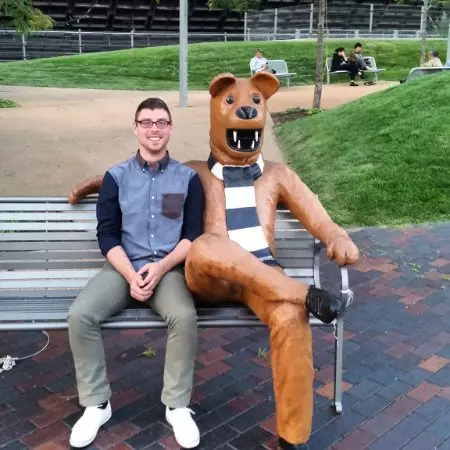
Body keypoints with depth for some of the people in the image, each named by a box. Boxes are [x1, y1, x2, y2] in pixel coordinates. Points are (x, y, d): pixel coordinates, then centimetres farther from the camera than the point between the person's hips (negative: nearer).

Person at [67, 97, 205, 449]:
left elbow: (193, 235, 3)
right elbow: (107, 235, 3)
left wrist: (161, 267, -14)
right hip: (123, 266, 1)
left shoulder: (188, 178, 6)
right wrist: (131, 275, -13)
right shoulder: (116, 177, 7)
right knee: (80, 314, -25)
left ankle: (177, 405, -12)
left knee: (185, 316, -32)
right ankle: (96, 404, -7)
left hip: (169, 268, -1)